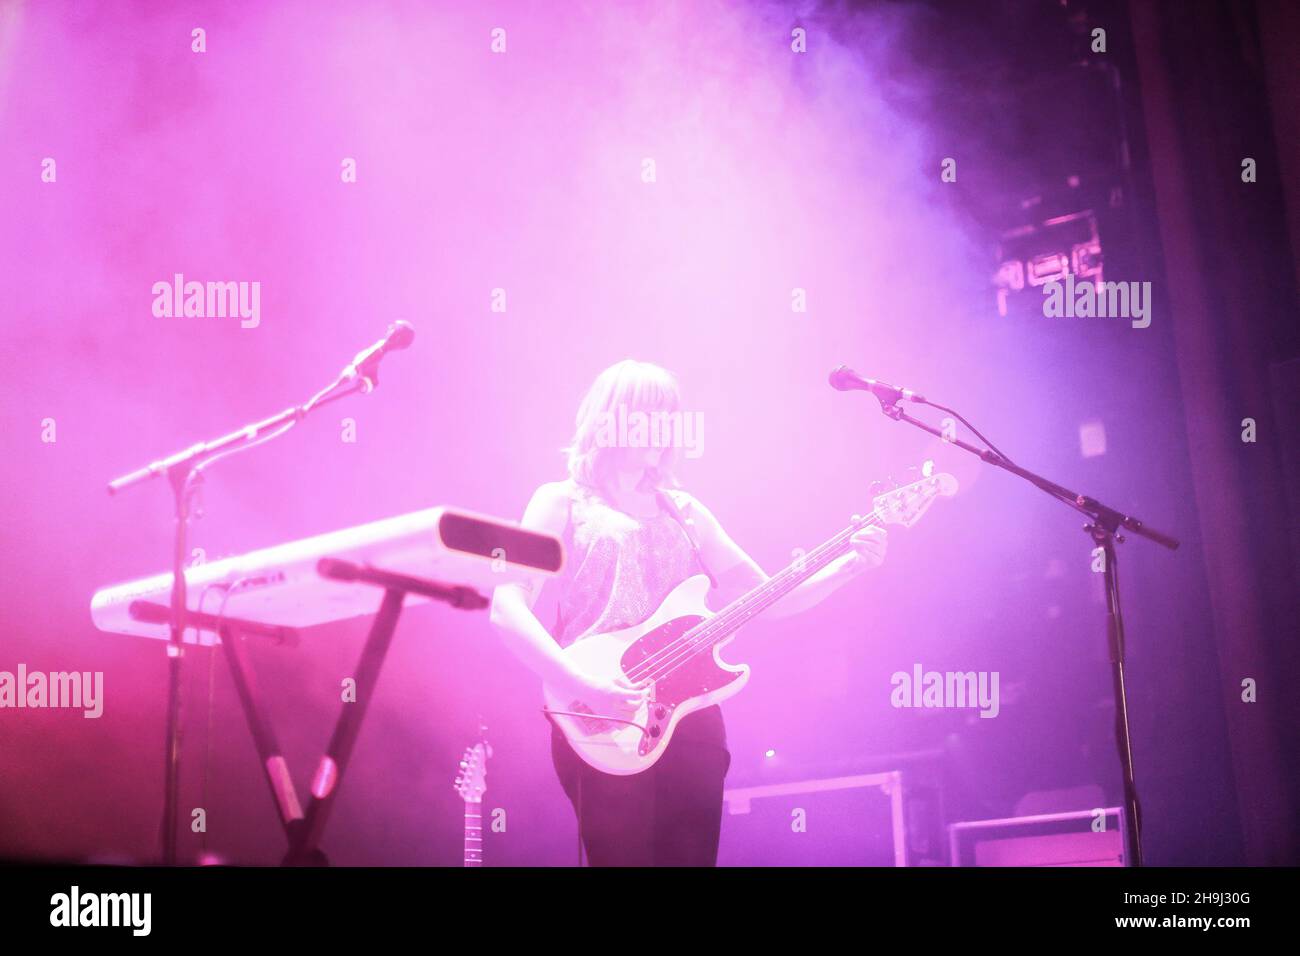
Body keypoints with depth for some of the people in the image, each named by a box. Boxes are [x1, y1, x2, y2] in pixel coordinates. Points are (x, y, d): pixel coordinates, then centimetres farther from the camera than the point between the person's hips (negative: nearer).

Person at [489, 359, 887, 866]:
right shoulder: (563, 503, 2)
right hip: (601, 729, -4)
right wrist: (584, 686, -22)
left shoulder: (683, 511, 16)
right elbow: (507, 607, -10)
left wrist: (849, 564, 0)